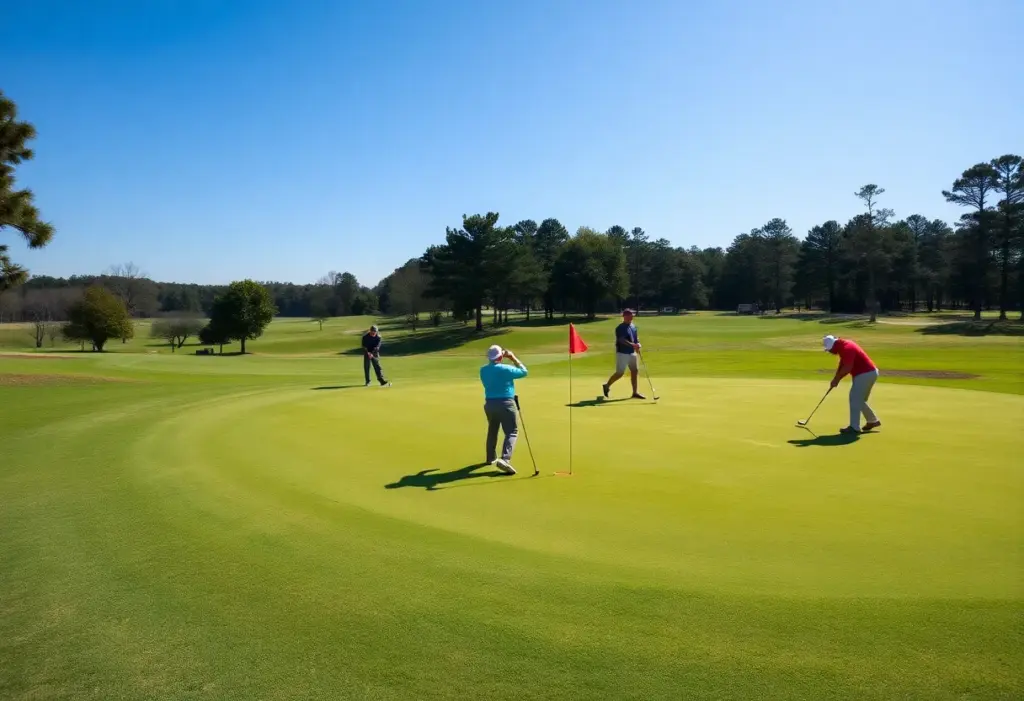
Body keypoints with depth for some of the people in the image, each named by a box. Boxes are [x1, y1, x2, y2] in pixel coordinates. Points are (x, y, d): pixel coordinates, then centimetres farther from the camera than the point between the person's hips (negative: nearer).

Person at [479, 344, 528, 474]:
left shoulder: (483, 370, 2)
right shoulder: (505, 369, -14)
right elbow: (524, 372, -2)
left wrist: (503, 358, 16)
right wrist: (514, 358, 5)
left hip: (489, 403, 6)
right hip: (505, 404, -6)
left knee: (492, 431, 23)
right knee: (512, 432, -3)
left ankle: (491, 458, 36)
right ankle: (505, 459, -22)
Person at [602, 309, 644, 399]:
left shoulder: (633, 326, 12)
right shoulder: (620, 328, -14)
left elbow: (636, 337, 18)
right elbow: (622, 340, -25)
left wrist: (638, 344, -3)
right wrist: (633, 345, -34)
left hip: (632, 352, 8)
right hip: (622, 353, -8)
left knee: (635, 371, 6)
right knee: (620, 373, -5)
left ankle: (635, 392, 14)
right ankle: (607, 386, 16)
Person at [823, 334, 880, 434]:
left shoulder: (847, 348, -24)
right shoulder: (843, 346, 8)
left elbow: (847, 368, -29)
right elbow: (842, 365, 14)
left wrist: (836, 379, -16)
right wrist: (836, 379, 6)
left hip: (866, 374, -10)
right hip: (868, 373, 10)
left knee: (855, 399, -12)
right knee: (859, 400, 19)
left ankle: (854, 427, -12)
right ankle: (873, 421, 32)